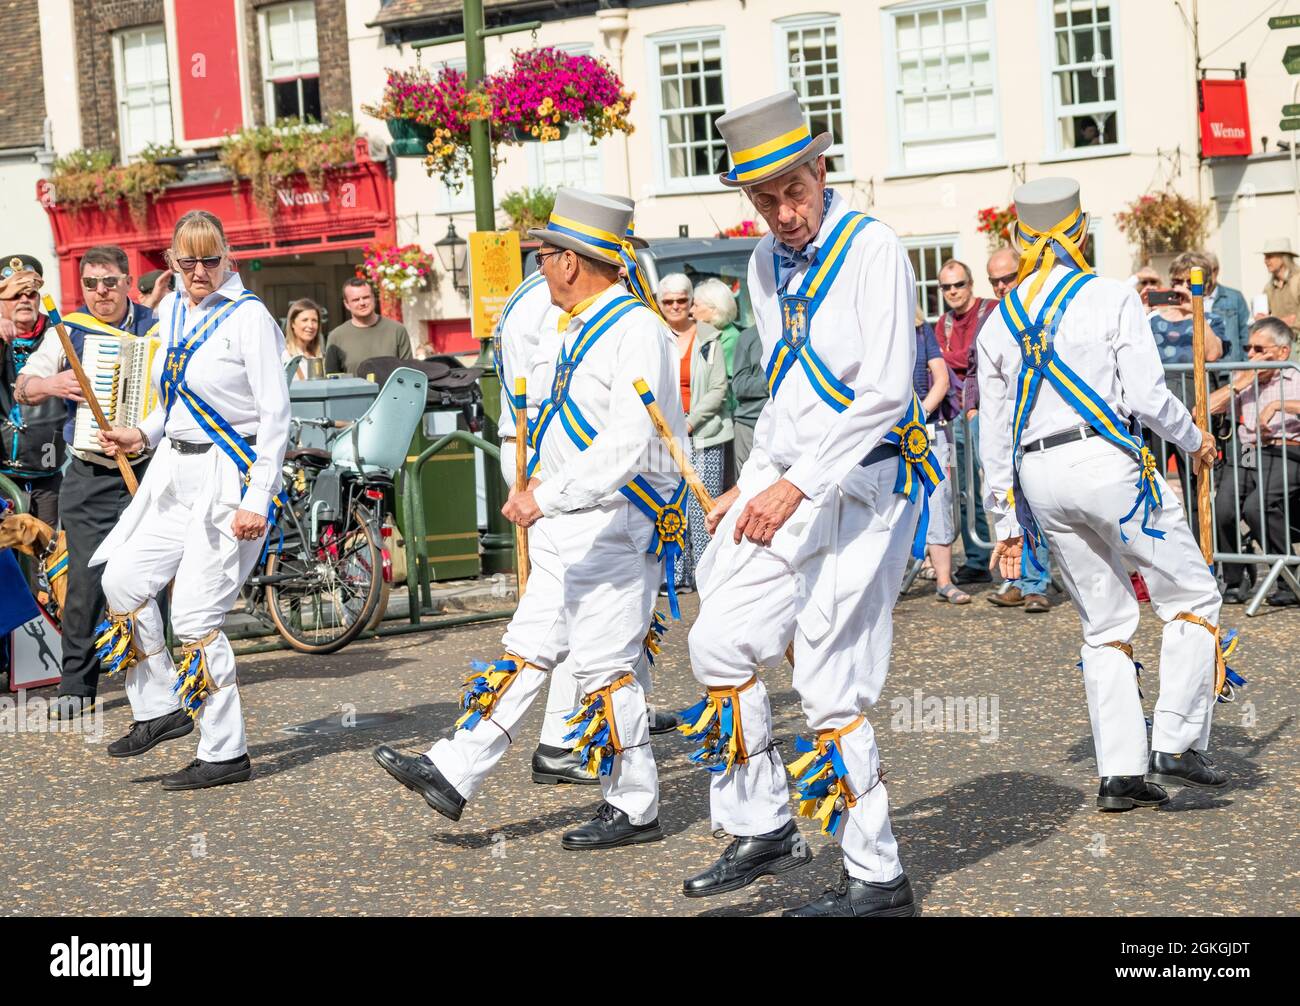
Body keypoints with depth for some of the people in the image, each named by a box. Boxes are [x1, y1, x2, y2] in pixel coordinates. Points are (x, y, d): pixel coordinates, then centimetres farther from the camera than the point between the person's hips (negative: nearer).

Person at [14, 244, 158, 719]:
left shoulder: (159, 328, 6)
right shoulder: (67, 331, 6)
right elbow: (22, 388, 4)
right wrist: (51, 384, -17)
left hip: (147, 469, 0)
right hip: (89, 478, 0)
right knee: (85, 580, -4)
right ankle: (76, 686, 3)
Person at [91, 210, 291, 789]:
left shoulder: (248, 317, -13)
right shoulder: (171, 311, 10)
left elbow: (275, 414, -15)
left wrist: (257, 500, -19)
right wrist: (144, 435, 5)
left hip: (229, 476, -8)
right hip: (175, 470, 8)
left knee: (195, 619, -8)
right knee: (123, 579, 7)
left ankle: (226, 754, 3)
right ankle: (161, 709, 23)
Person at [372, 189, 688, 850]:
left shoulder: (637, 330, -17)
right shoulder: (578, 328, 14)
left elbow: (629, 443, -27)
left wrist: (549, 496, -30)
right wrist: (546, 479, 17)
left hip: (618, 528, -10)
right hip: (569, 527, 10)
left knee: (604, 667, -5)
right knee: (527, 650, 10)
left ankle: (633, 809, 7)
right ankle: (454, 774, 12)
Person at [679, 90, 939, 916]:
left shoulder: (872, 251, -14)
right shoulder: (767, 264, 11)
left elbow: (885, 393, -21)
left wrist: (796, 486, -25)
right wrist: (753, 481, 17)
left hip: (864, 484, -8)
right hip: (790, 484, 8)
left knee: (831, 683, -7)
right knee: (721, 643, 1)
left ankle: (879, 879, 5)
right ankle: (765, 830, 14)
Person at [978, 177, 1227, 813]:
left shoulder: (1000, 322, 11)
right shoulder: (1111, 298, -4)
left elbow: (994, 433, 12)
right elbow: (1146, 396, -10)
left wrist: (1006, 523, 18)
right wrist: (1193, 439, 10)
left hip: (1038, 476, 5)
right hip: (1106, 459, -5)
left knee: (1105, 625, 12)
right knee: (1192, 597, 7)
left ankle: (1119, 773, 6)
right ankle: (1176, 747, -2)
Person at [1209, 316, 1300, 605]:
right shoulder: (1243, 381, 26)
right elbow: (1202, 410, 13)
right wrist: (1242, 382, 11)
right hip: (1245, 455, 4)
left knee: (1256, 507, -32)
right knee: (1222, 511, -26)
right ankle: (1233, 582, -8)